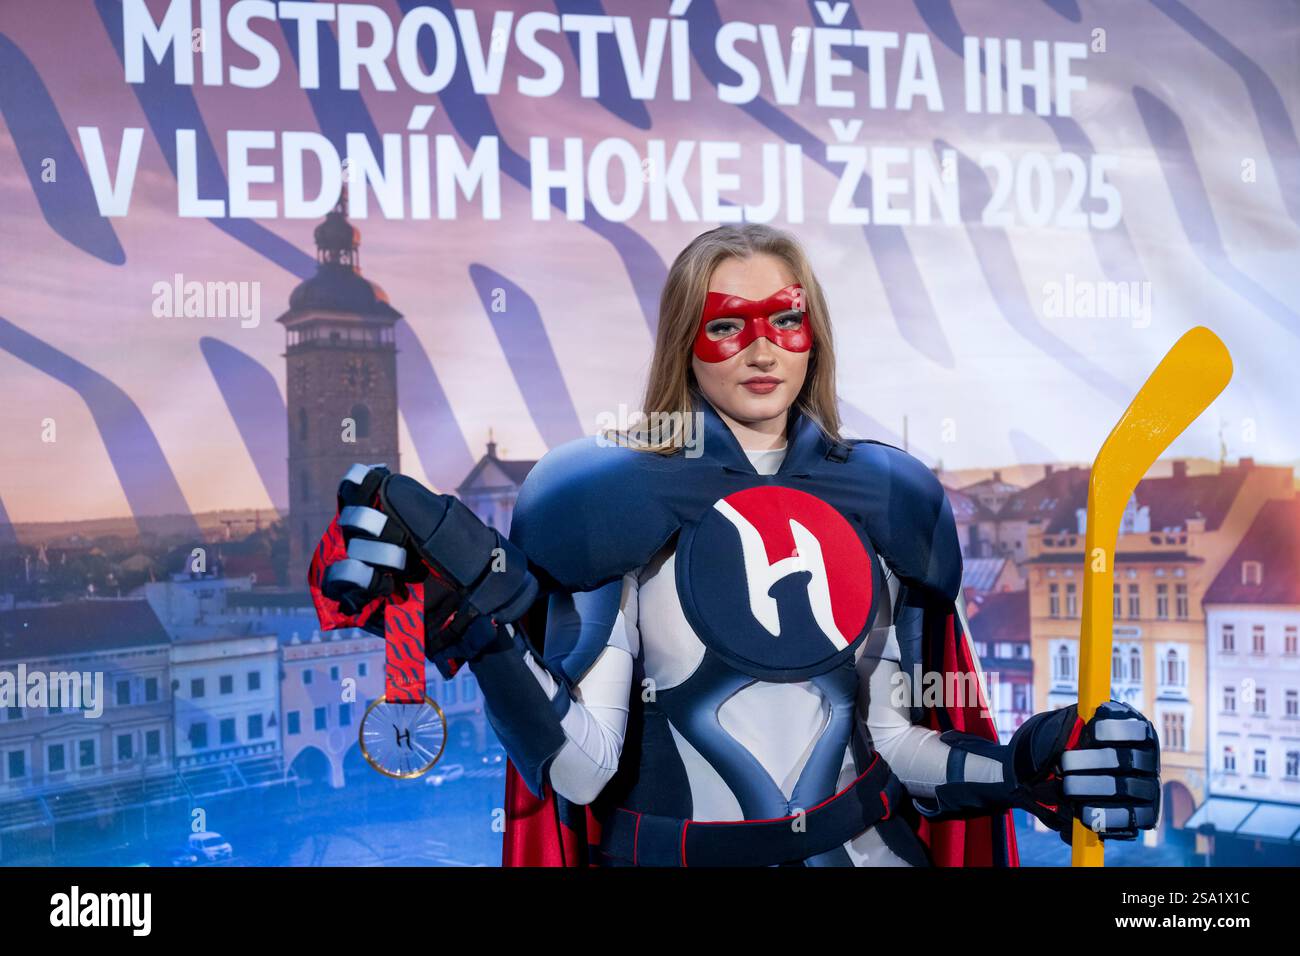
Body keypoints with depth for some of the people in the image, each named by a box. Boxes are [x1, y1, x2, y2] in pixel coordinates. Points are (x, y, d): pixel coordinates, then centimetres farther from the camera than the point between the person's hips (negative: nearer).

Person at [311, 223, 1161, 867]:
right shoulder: (613, 499, -8)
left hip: (864, 849, 3)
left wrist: (1027, 768, -4)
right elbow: (577, 766, -15)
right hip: (674, 853, -3)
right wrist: (477, 620, -26)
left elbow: (894, 735, 10)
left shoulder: (885, 498, 4)